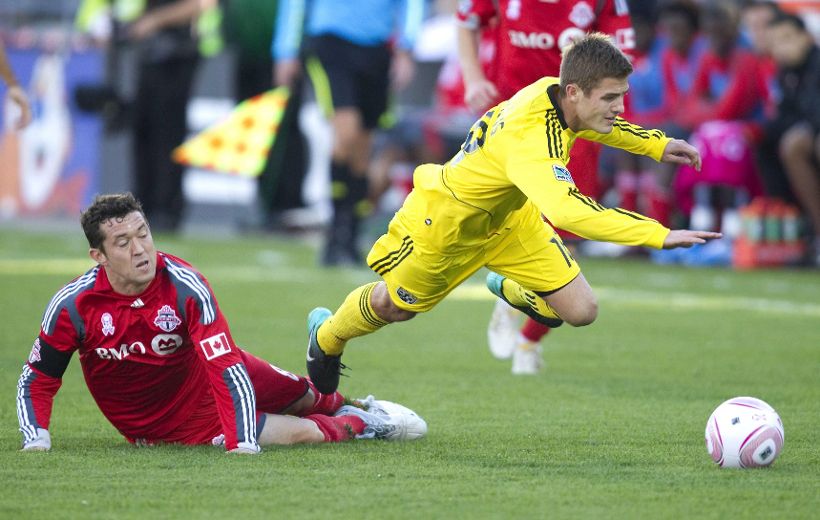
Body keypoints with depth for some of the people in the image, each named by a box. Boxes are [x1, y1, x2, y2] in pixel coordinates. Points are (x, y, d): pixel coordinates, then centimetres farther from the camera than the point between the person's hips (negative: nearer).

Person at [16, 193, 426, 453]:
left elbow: (227, 367, -32)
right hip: (158, 427, -1)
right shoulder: (73, 306, -24)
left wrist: (243, 444, -42)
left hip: (208, 376, 1)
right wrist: (36, 439, -27)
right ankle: (362, 424, 27)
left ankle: (352, 409, 49)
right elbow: (37, 379, -11)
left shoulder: (185, 285, -27)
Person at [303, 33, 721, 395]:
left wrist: (656, 145, 2)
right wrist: (659, 236, -64)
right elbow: (569, 212, -61)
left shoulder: (555, 95, -21)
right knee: (393, 306, 19)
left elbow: (589, 123, 7)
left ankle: (511, 290, 29)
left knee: (581, 311, -4)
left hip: (510, 216, 7)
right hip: (447, 221, -7)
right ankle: (326, 336, 53)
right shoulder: (529, 140, -46)